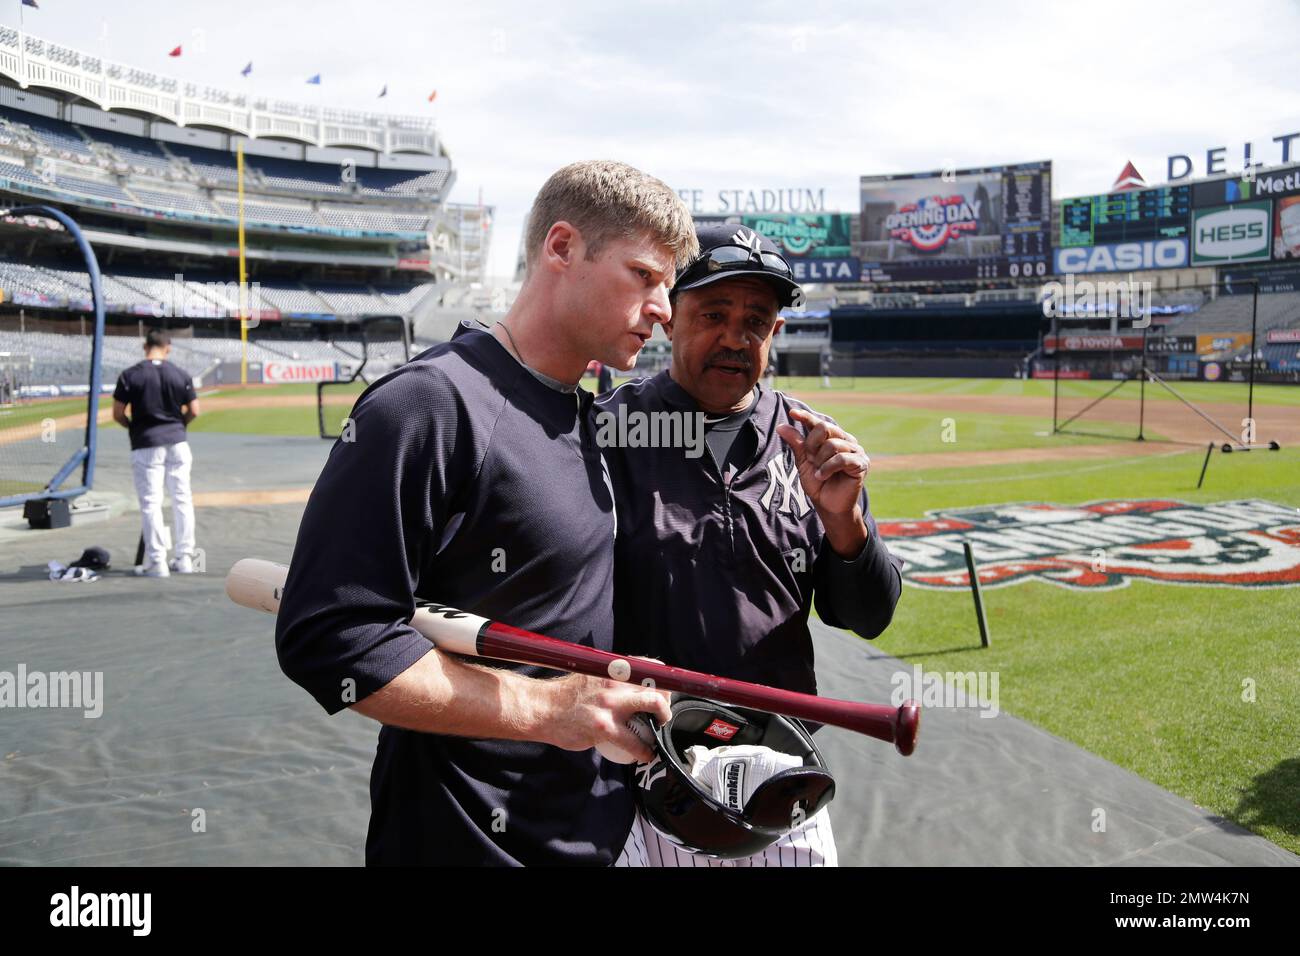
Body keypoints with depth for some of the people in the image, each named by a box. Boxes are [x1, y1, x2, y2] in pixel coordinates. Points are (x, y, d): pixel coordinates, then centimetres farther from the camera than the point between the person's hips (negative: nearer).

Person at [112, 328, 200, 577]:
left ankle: (156, 562, 2)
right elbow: (194, 411, 2)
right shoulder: (182, 375, 1)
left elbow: (118, 414, -5)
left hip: (146, 445, -2)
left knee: (150, 502, 2)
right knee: (182, 499, 10)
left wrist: (133, 427, 15)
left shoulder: (130, 375, -5)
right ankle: (184, 558, 14)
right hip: (178, 442, 2)